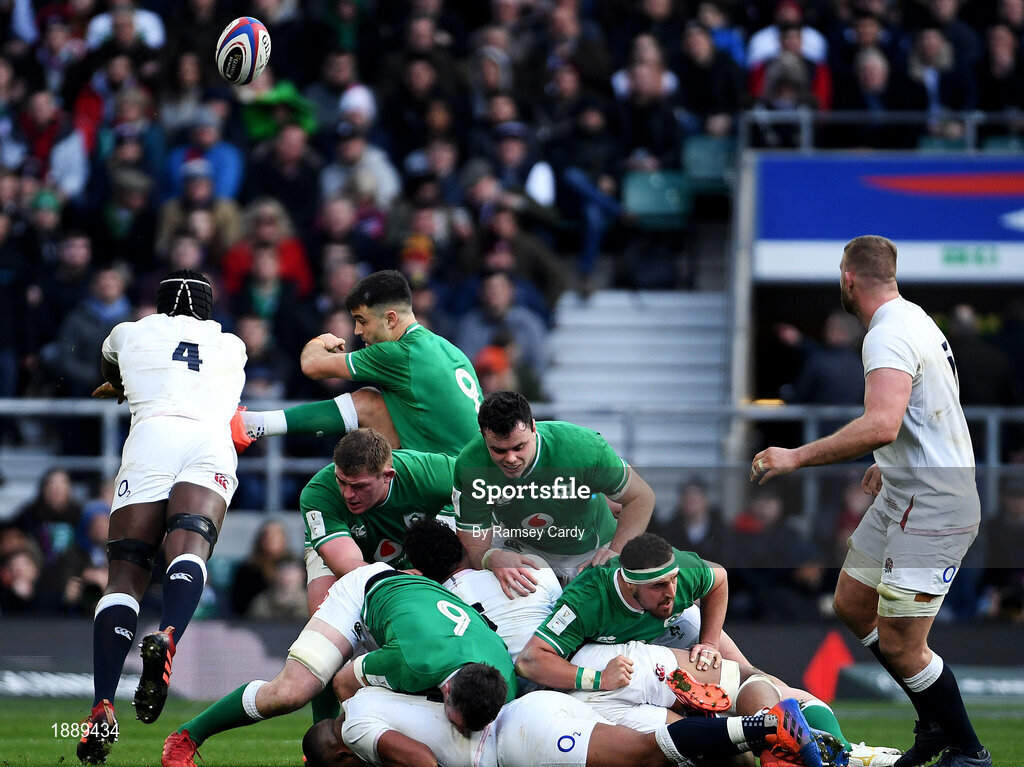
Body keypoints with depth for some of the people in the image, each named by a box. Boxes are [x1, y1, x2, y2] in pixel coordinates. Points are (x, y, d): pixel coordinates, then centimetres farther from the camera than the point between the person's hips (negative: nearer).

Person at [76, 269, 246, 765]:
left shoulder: (129, 334, 28)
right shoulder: (231, 347, 32)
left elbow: (110, 374, 53)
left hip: (152, 436, -1)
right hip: (211, 442, 1)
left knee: (126, 571, -5)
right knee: (189, 548, -21)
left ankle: (103, 707, -22)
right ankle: (167, 638, -54)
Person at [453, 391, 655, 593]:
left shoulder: (582, 447, -32)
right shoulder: (470, 465, -27)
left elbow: (641, 497, -16)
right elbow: (474, 548, -22)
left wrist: (616, 552, -32)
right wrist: (492, 559, -48)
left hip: (589, 550, -1)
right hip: (524, 549, 1)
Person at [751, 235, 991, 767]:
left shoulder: (889, 335, -20)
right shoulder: (914, 319, 13)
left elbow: (881, 425, -35)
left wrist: (795, 458, -30)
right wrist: (889, 466, 40)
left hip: (933, 503, -11)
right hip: (903, 494, 11)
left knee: (899, 644, -9)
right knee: (852, 605, 17)